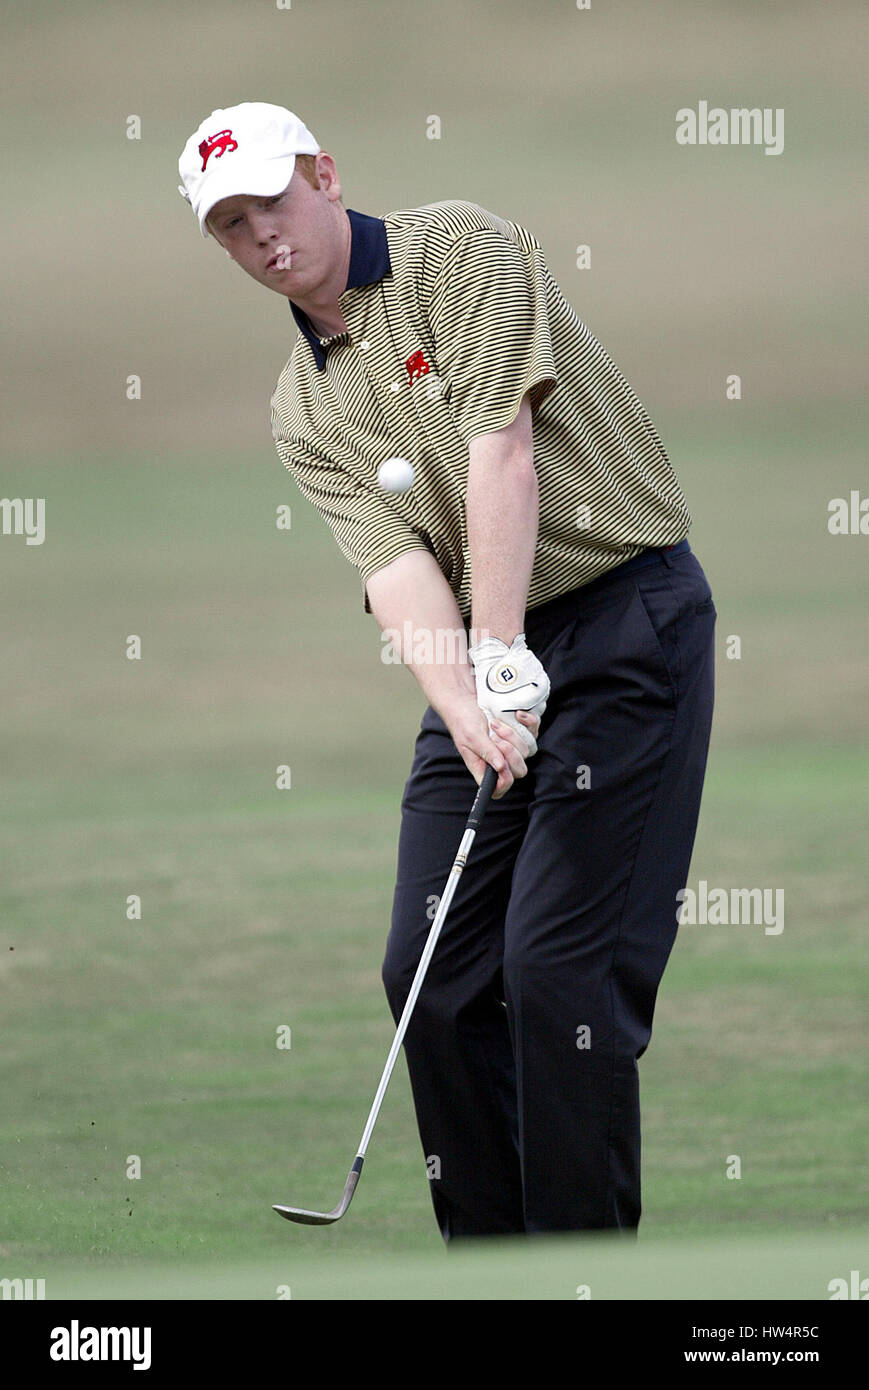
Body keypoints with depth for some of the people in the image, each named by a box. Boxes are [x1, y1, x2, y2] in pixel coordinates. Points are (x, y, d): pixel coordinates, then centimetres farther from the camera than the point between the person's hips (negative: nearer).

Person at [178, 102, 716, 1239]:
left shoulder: (458, 248, -7)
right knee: (430, 970, 3)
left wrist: (504, 658, -25)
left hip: (629, 614, -7)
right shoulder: (302, 412, 11)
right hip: (485, 665, 7)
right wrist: (462, 701, -25)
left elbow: (502, 449, -17)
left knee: (560, 964, -13)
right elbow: (394, 558, -5)